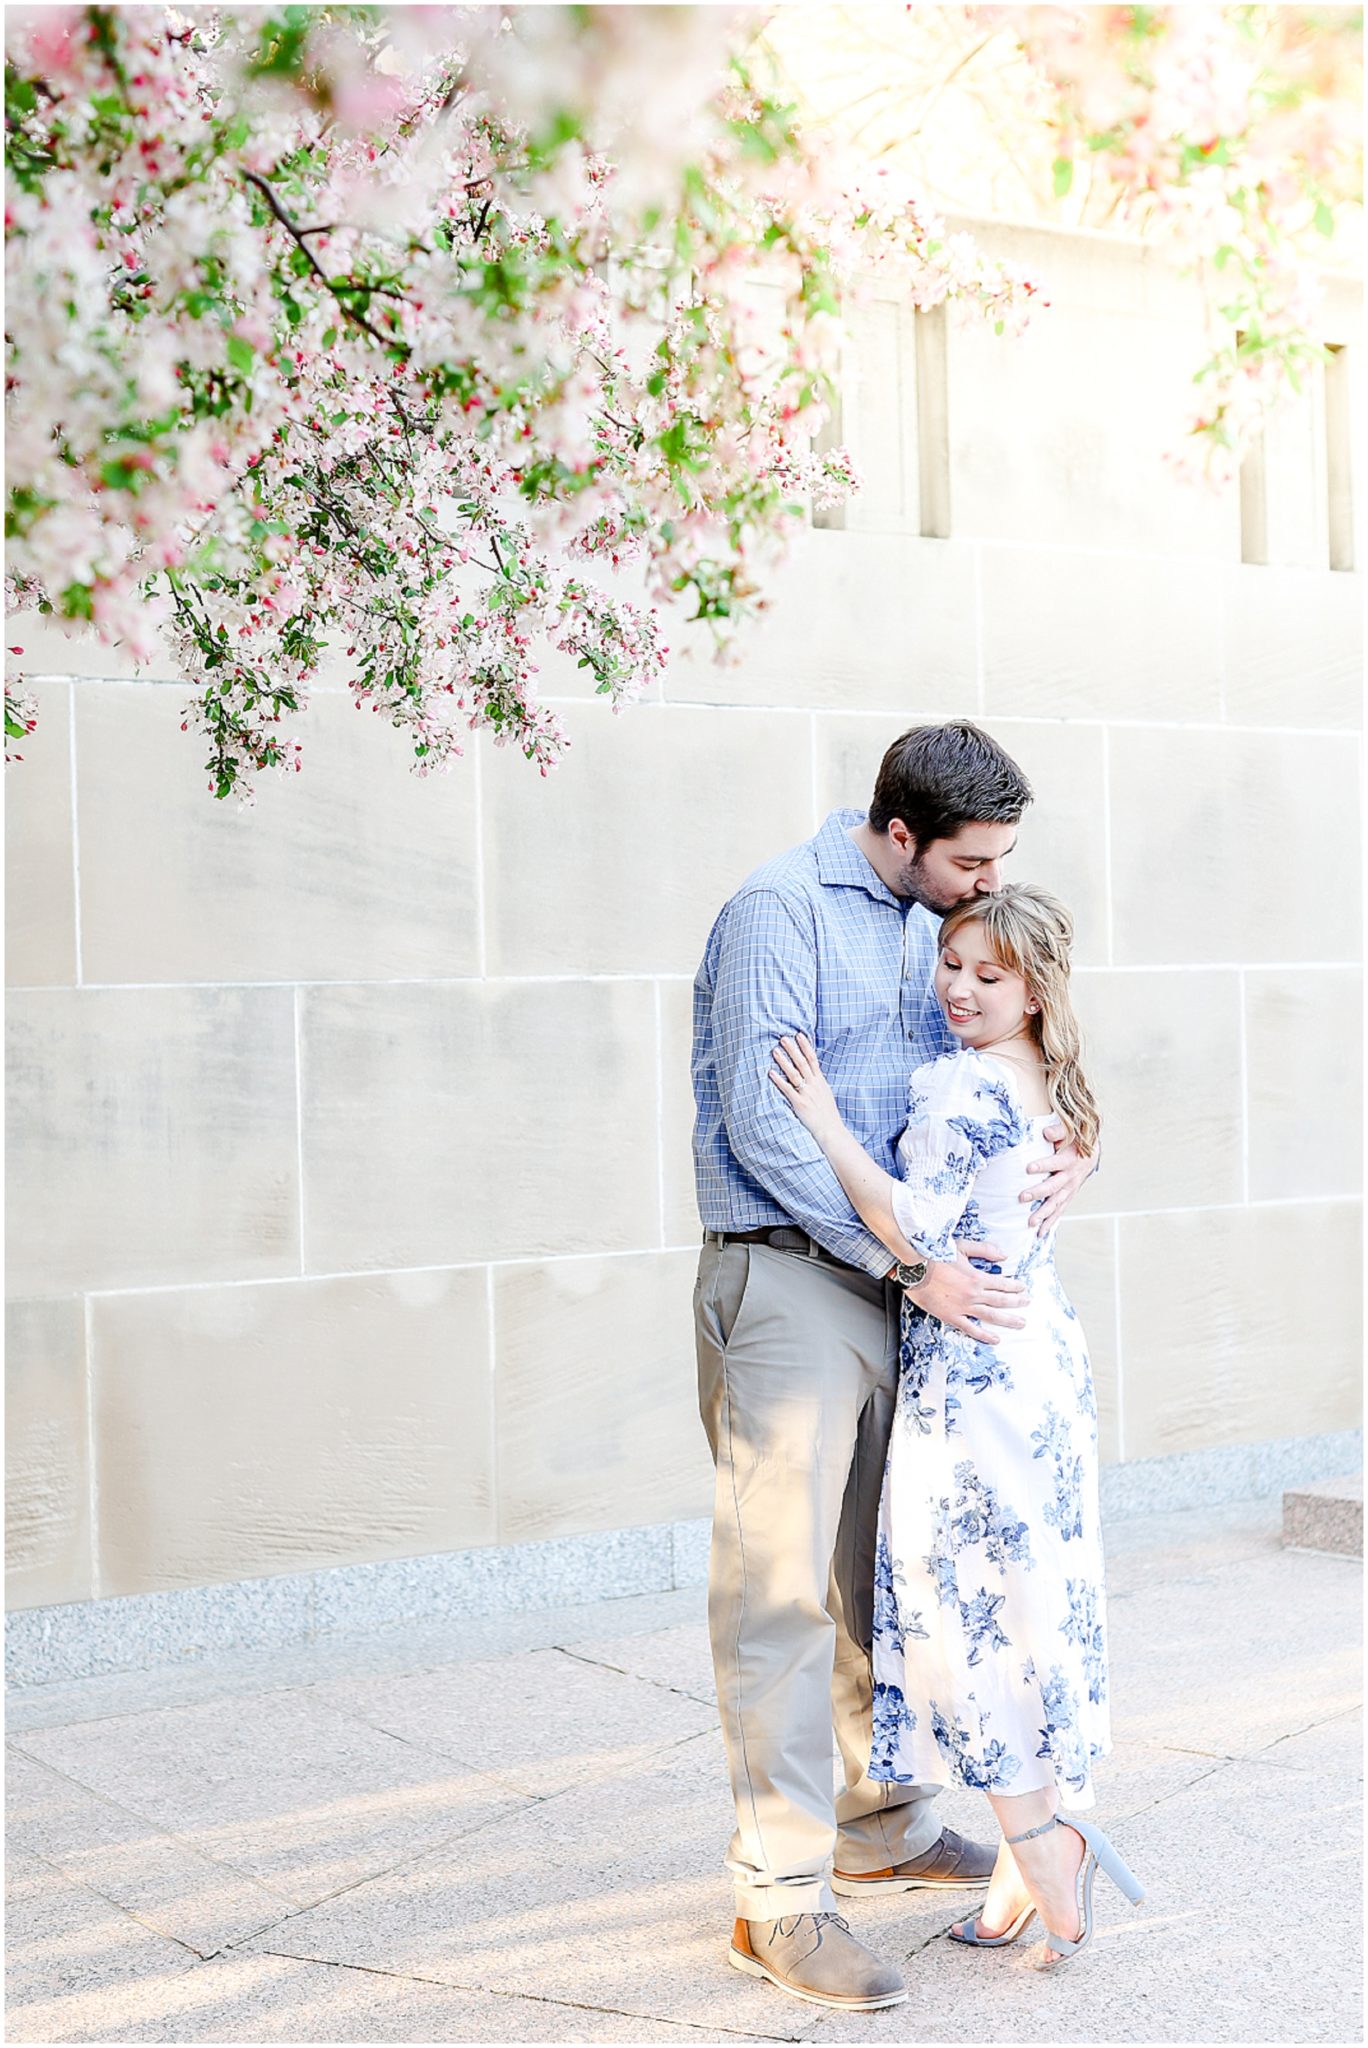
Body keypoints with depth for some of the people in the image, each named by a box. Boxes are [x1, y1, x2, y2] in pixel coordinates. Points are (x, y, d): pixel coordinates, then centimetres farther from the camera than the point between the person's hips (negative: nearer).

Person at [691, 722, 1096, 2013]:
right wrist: (915, 1261, -20)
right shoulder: (778, 913, -13)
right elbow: (762, 1126, -19)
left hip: (901, 1287, 8)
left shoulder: (938, 923, 13)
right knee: (781, 1587, -6)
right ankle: (780, 1896, 0)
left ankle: (886, 1825, 33)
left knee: (888, 1574, 17)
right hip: (786, 1280, -8)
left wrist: (1069, 1145, -4)